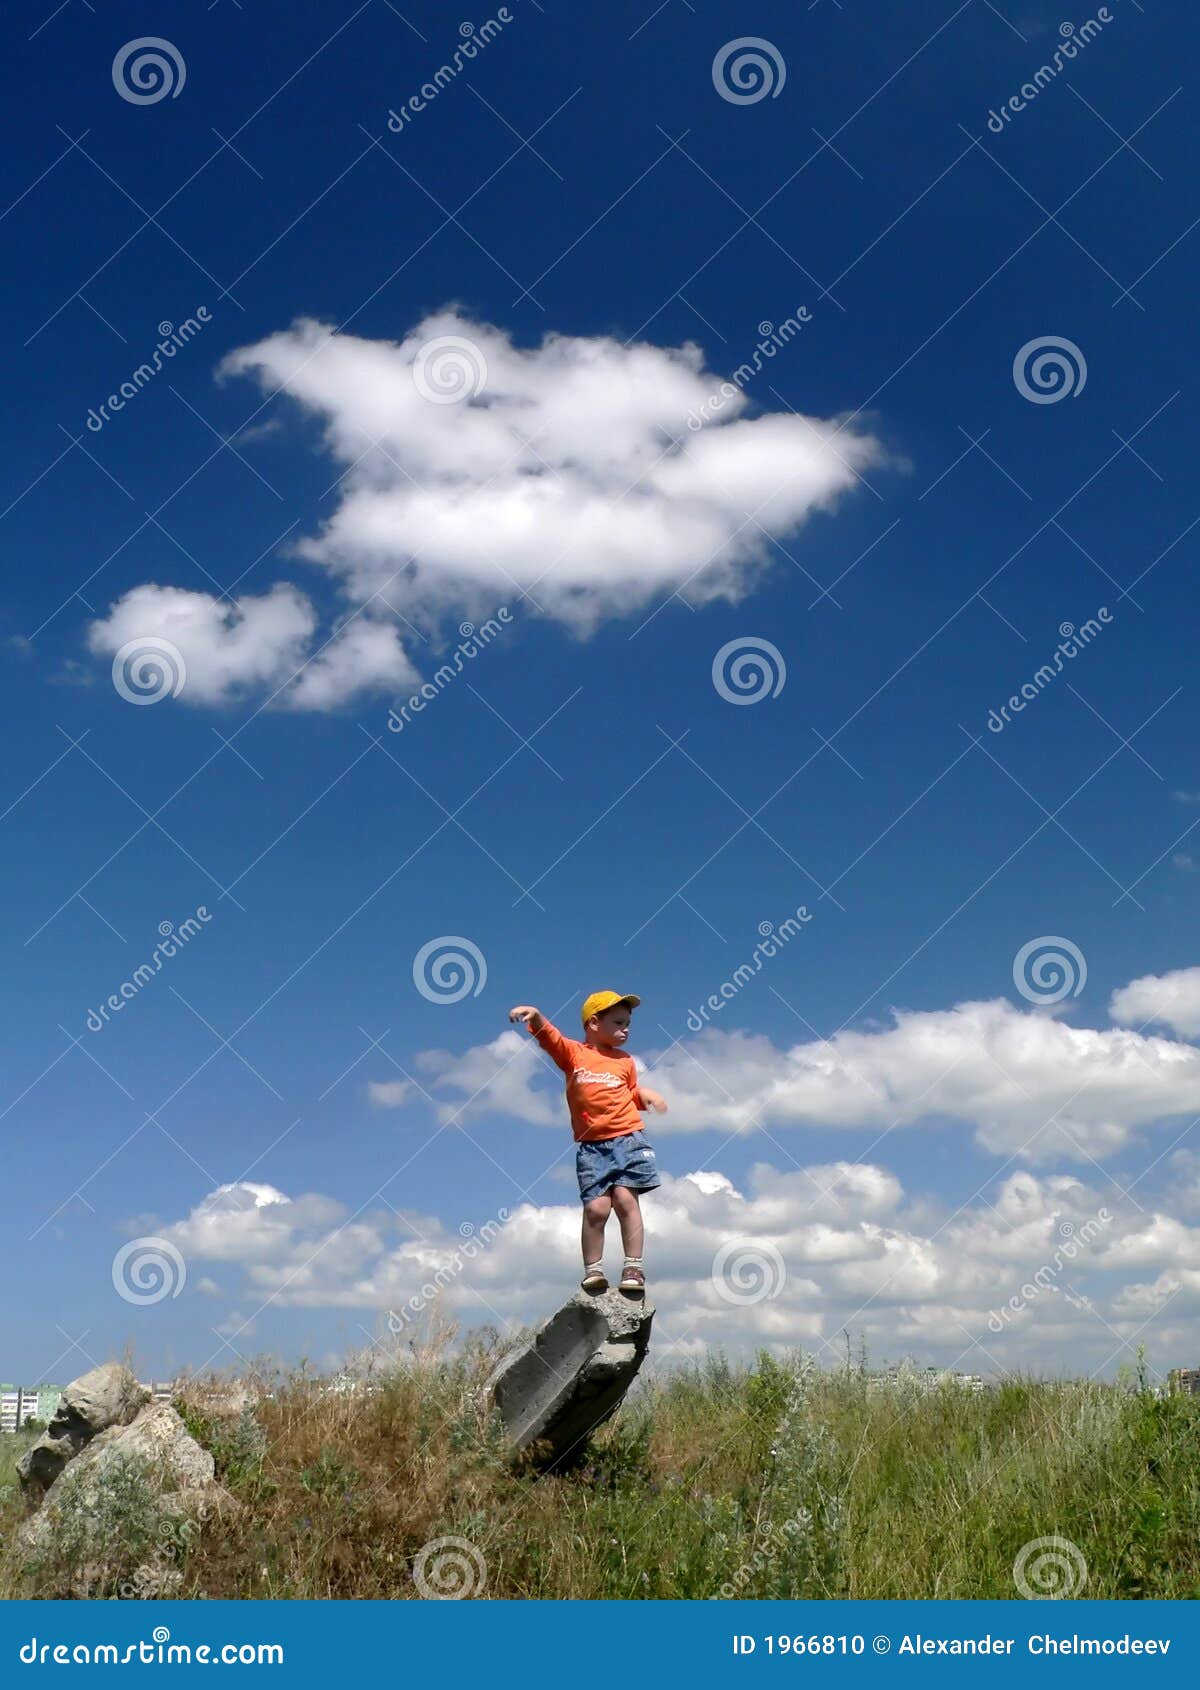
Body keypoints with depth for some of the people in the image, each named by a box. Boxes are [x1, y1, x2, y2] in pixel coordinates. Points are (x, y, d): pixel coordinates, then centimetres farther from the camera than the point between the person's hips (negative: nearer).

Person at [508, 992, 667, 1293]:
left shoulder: (625, 1060, 16)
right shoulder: (572, 1053, 6)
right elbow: (548, 1036, -11)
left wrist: (644, 1093, 4)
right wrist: (534, 1016, -31)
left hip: (628, 1138, 1)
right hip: (591, 1145, -1)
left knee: (625, 1198, -10)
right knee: (595, 1207, -9)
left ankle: (634, 1266, -3)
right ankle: (593, 1270, 3)